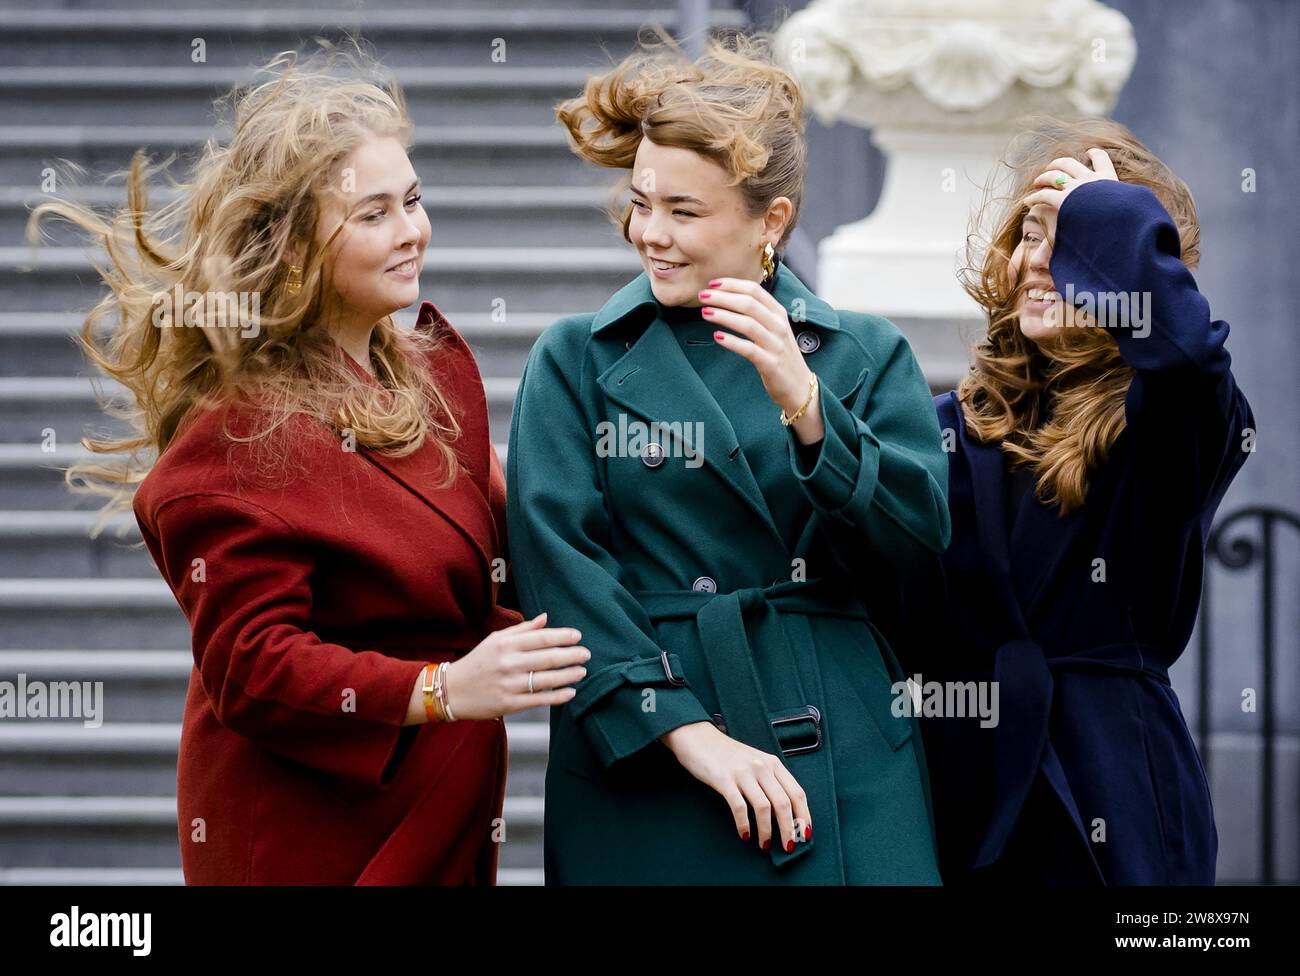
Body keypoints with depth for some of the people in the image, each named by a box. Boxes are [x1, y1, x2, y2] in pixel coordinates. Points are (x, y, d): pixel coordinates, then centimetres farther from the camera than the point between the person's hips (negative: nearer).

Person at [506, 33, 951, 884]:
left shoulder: (863, 353, 9)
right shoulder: (576, 361, 5)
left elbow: (920, 534, -2)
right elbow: (558, 559, -6)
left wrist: (801, 399, -16)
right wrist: (684, 726, -15)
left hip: (844, 768, 1)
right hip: (639, 774, -1)